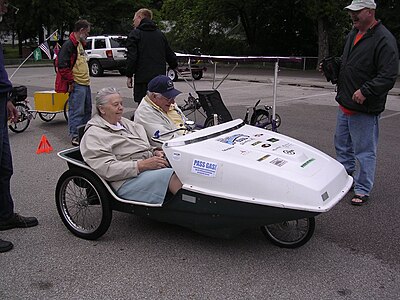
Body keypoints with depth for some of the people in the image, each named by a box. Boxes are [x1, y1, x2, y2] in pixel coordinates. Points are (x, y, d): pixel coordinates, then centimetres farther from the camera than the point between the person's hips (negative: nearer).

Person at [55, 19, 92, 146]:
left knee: (87, 109, 15)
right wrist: (70, 82, -18)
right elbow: (62, 65, -20)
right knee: (76, 111, -8)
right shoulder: (69, 45, -13)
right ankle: (75, 136, -3)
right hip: (77, 85, -10)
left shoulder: (80, 44, 19)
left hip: (85, 83, 10)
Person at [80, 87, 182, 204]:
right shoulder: (93, 135, -2)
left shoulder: (125, 122, 25)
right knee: (173, 176, -32)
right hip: (128, 180, -8)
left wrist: (155, 152, 4)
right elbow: (107, 169, -13)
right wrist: (142, 165, -21)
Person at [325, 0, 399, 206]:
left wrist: (366, 91, -27)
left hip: (365, 109, -9)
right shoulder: (353, 34, 12)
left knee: (365, 151, 2)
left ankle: (362, 190, 13)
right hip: (345, 104, 9)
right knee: (342, 145, 20)